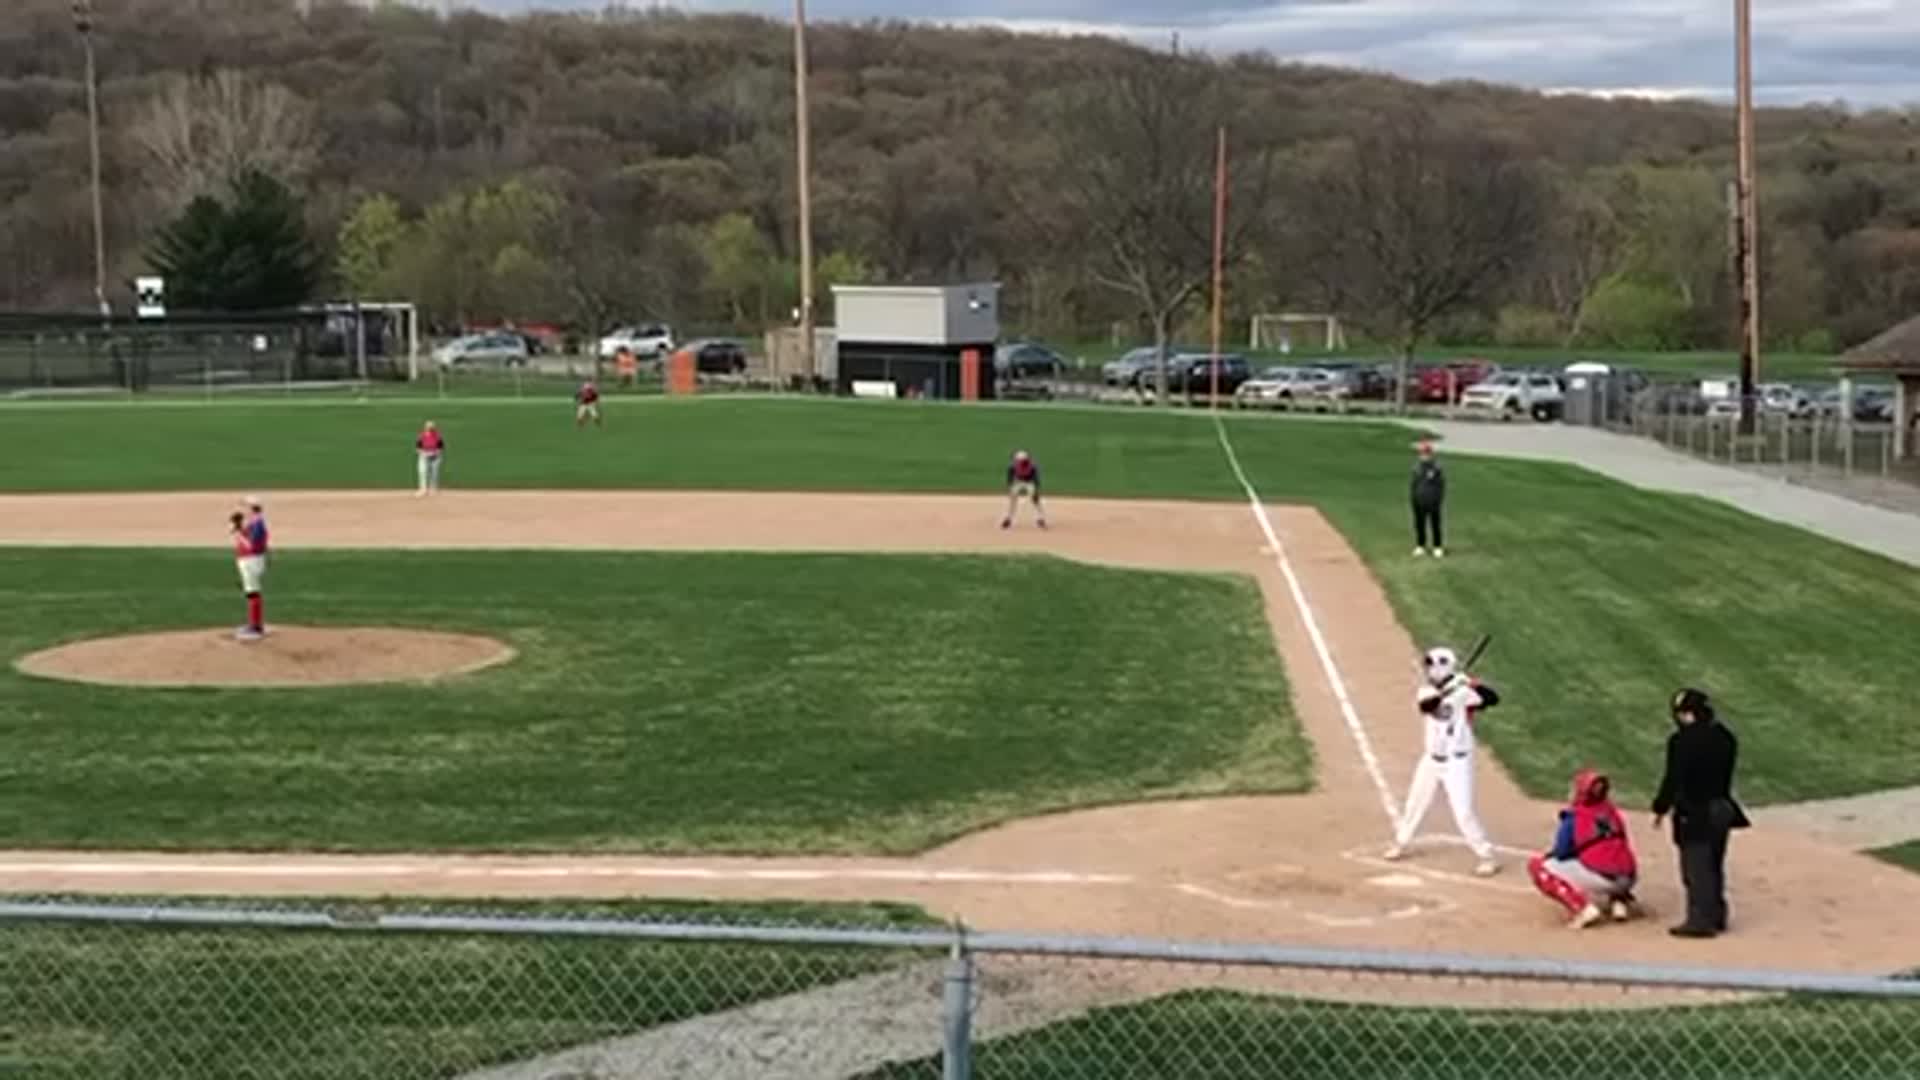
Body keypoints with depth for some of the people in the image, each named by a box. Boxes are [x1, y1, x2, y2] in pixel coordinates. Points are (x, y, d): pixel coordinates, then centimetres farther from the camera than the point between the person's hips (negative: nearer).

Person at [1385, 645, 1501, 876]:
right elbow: (1425, 705, -23)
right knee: (1415, 804, 18)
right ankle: (1400, 843, 38)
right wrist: (1443, 692, -37)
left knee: (1463, 813, -11)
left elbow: (1493, 699, -30)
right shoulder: (1428, 690, -1)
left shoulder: (1463, 692, -16)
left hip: (1457, 762, -6)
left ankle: (1487, 857, -1)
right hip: (1431, 760, 6)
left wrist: (1476, 685, -44)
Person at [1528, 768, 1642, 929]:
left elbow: (1561, 854, -2)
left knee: (1537, 865, 5)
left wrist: (1548, 855, 22)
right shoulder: (1613, 813, 15)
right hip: (1627, 879, 7)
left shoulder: (1572, 819, -2)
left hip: (1598, 878, -7)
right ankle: (1619, 900, 14)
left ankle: (1582, 907, -9)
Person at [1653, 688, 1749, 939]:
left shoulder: (1683, 741, -18)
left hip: (1695, 814, -8)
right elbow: (1726, 775, 11)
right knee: (1714, 865, 18)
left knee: (1696, 868, -1)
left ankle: (1700, 920, 0)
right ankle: (1716, 916, 25)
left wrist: (1660, 809, -7)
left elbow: (1673, 779, -17)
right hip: (1722, 810, 8)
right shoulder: (1725, 737, 5)